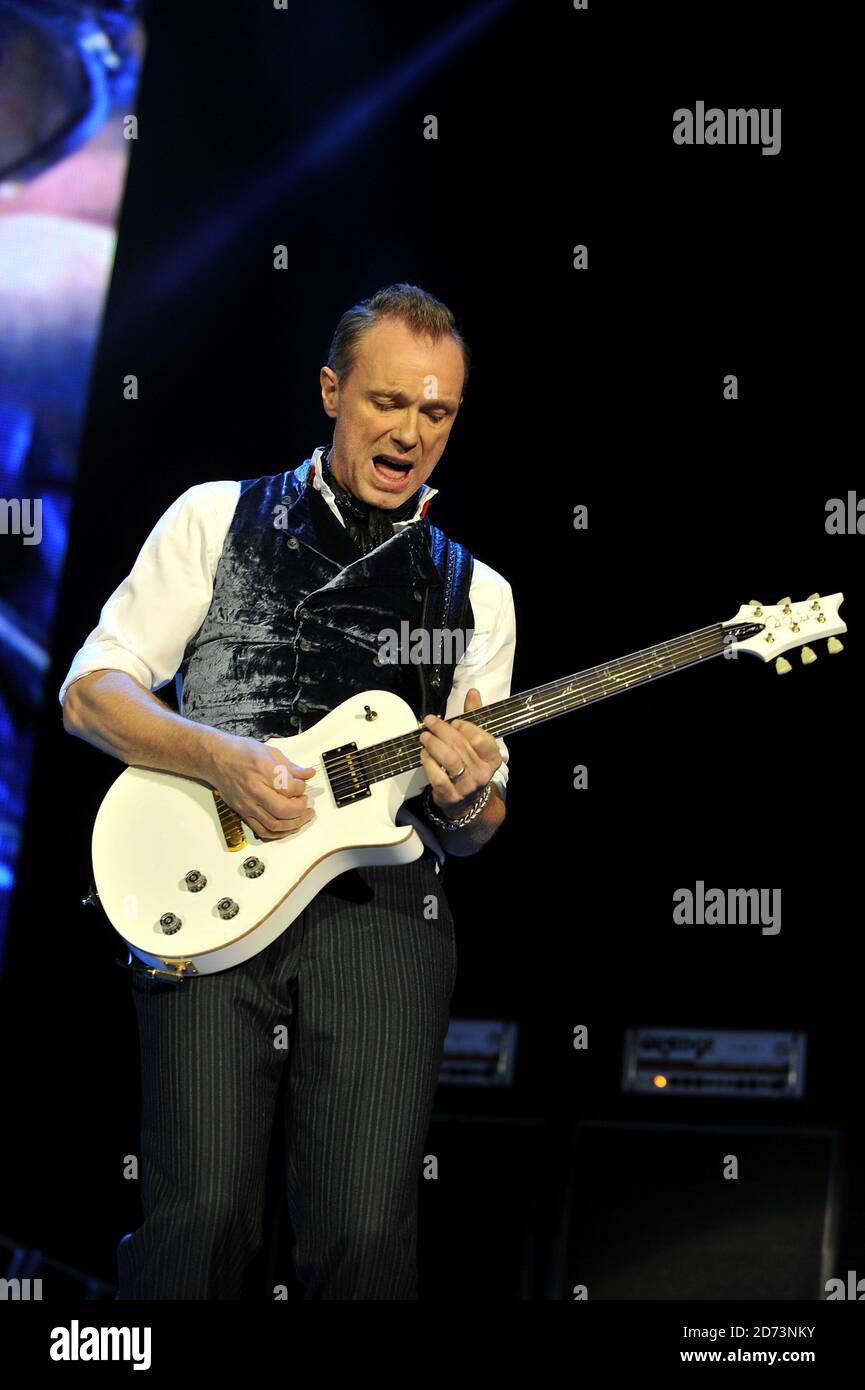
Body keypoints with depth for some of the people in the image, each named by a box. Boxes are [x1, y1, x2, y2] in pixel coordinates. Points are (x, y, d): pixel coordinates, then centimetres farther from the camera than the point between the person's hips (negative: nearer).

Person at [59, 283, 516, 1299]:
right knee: (201, 1219, -16)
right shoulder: (219, 519, 11)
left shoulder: (475, 593, 17)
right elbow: (90, 690, 7)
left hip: (381, 906, 2)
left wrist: (465, 801, -5)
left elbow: (475, 832, 20)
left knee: (369, 1234, -13)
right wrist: (218, 758, -11)